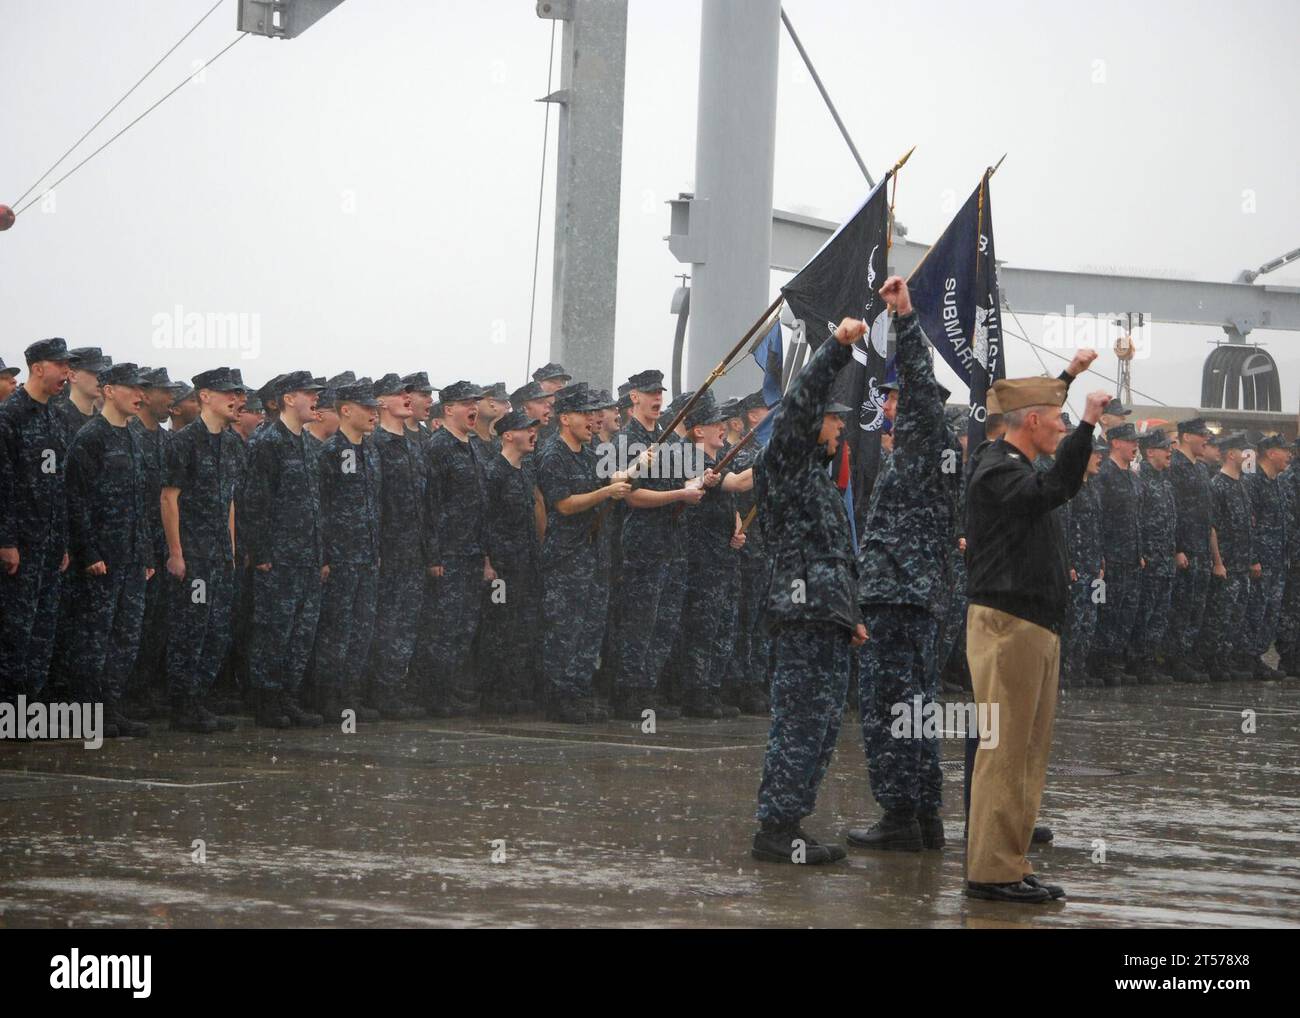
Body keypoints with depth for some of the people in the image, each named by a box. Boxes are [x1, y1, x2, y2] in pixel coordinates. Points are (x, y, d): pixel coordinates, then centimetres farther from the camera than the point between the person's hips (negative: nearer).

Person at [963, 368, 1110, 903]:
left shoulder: (1015, 464, 17)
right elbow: (1054, 489, -32)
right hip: (1007, 623, -10)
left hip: (1037, 627, 10)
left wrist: (1071, 372, 45)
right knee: (1004, 753, -10)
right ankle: (992, 872, -9)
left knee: (1030, 754, 12)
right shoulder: (996, 470, -13)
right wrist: (1087, 425, -34)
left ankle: (1012, 866, 17)